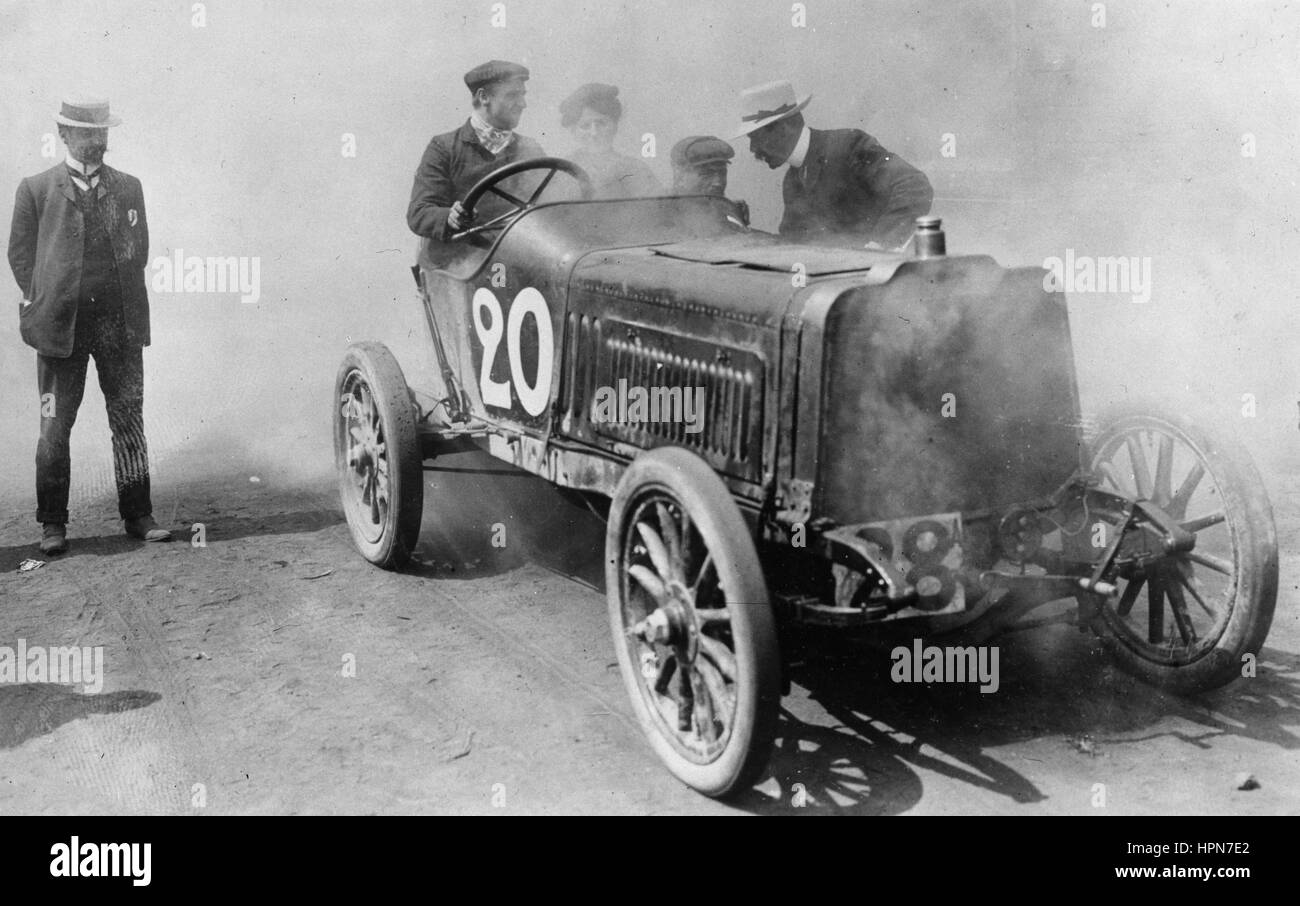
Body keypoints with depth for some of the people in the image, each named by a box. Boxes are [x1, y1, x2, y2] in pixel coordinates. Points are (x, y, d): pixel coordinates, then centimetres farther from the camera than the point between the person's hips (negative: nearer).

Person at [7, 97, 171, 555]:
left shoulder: (129, 188, 11)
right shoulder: (36, 190, 4)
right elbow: (20, 254, 6)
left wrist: (125, 302, 5)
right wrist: (46, 305, -1)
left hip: (120, 326, 2)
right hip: (61, 327, -2)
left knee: (129, 421, 2)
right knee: (55, 427, 1)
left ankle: (138, 516, 10)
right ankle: (52, 524, 10)